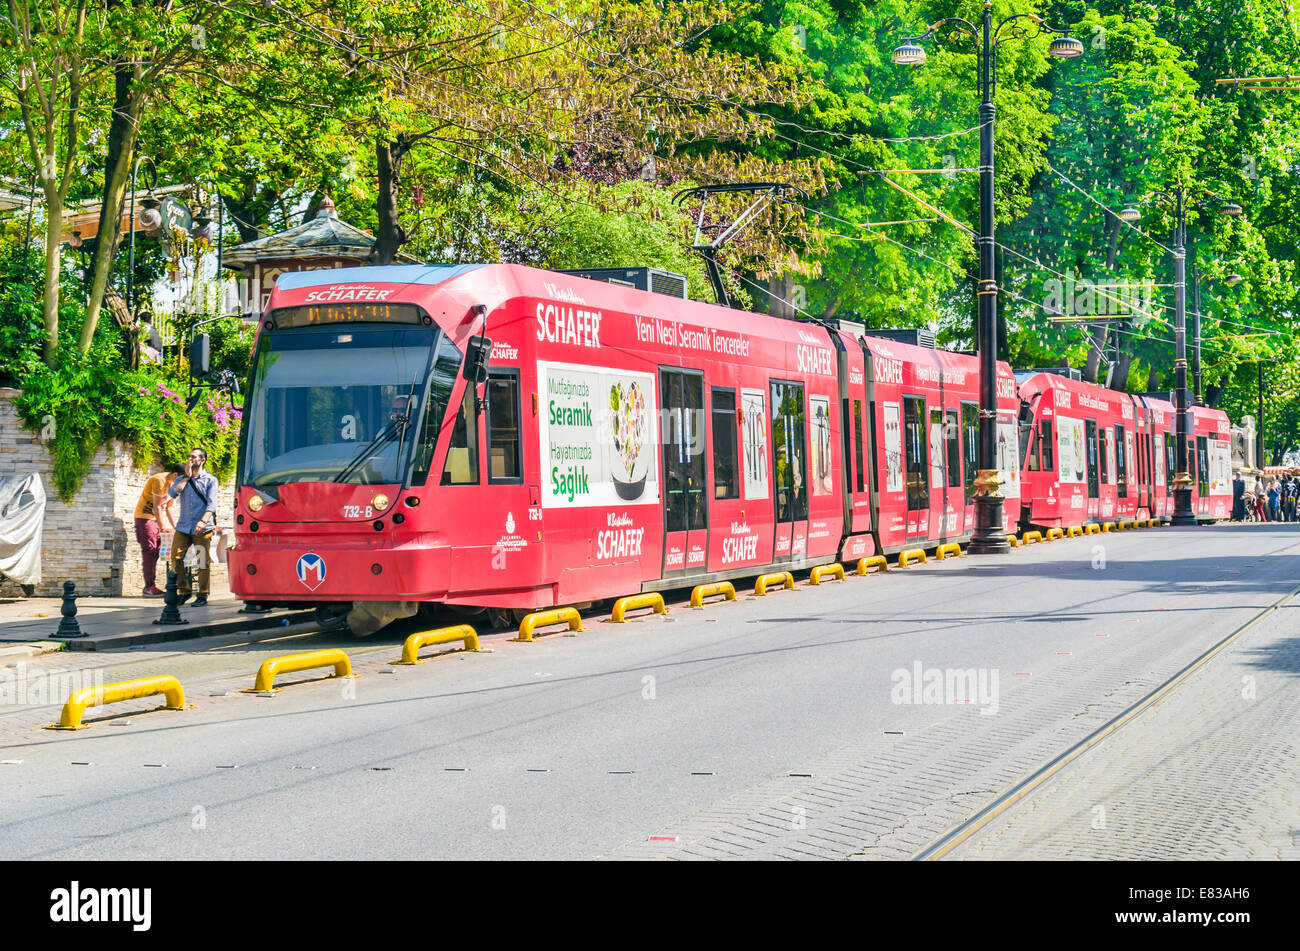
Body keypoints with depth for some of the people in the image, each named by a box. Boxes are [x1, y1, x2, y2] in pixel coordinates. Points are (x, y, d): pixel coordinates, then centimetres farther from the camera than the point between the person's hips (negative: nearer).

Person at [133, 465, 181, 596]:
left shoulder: (172, 484, 8)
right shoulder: (159, 481, -21)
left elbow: (168, 508, 15)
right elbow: (157, 507, -20)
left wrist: (175, 527, 10)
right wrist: (163, 527, -18)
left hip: (156, 519, 9)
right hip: (144, 517, -9)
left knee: (155, 552, 5)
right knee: (149, 551, -12)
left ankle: (151, 587, 6)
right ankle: (149, 587, -14)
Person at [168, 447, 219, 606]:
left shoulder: (210, 480, 5)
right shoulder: (182, 479, 18)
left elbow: (211, 504, -6)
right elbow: (172, 493, -3)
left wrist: (203, 521, -22)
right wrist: (187, 476, 1)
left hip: (202, 528, -3)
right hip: (183, 527, 4)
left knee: (203, 562, -3)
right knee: (176, 558, -6)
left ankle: (203, 596, 4)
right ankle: (184, 591, 7)